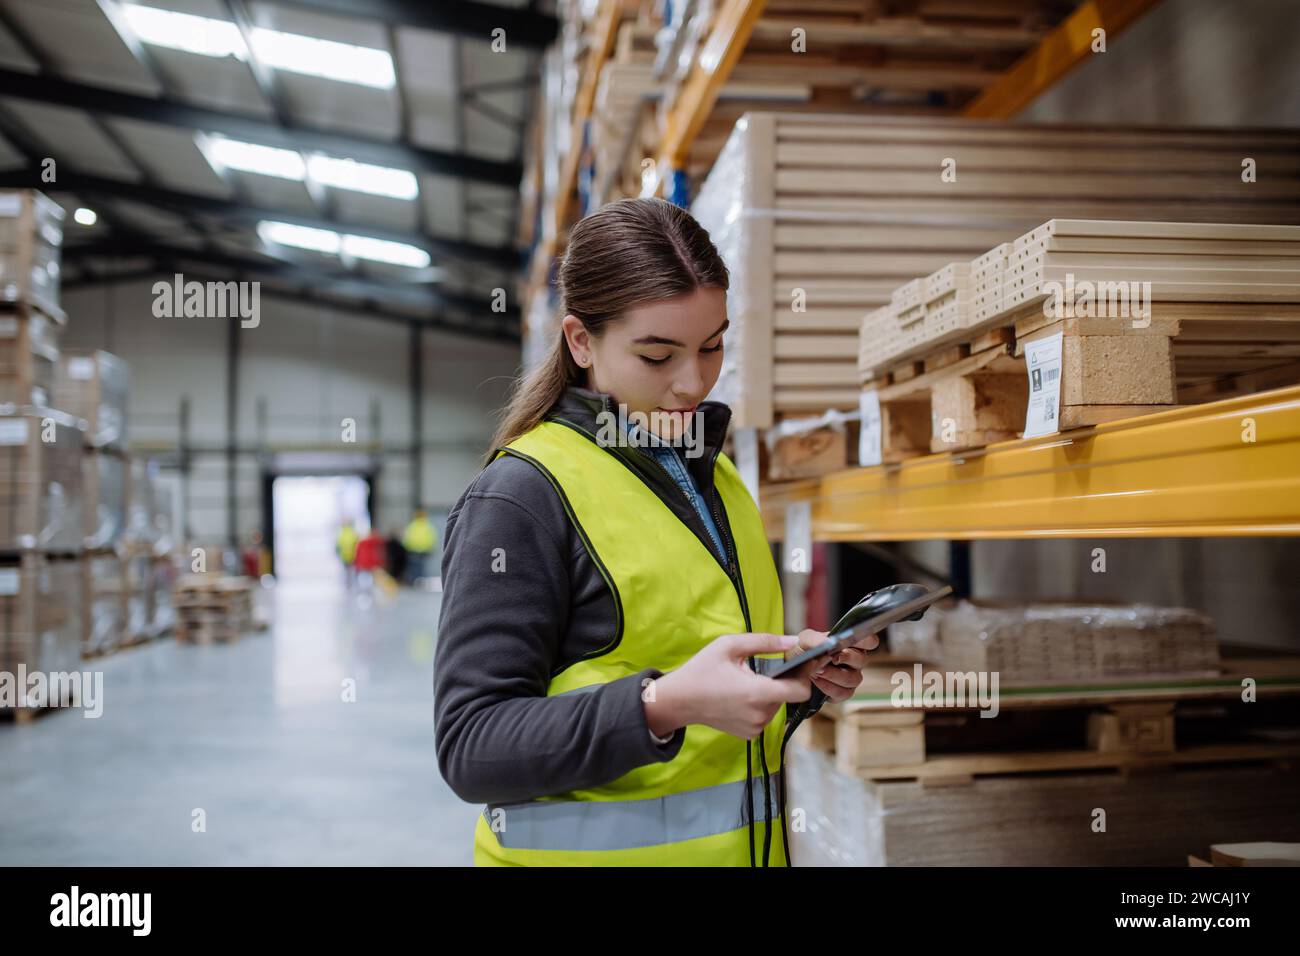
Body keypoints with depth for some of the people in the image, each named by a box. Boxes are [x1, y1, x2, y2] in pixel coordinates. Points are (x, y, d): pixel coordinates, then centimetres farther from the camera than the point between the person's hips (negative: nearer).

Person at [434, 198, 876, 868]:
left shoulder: (716, 473, 7)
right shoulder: (520, 495, -17)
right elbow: (471, 748, -22)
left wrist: (800, 673, -2)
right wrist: (664, 705, -34)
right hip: (595, 846, -7)